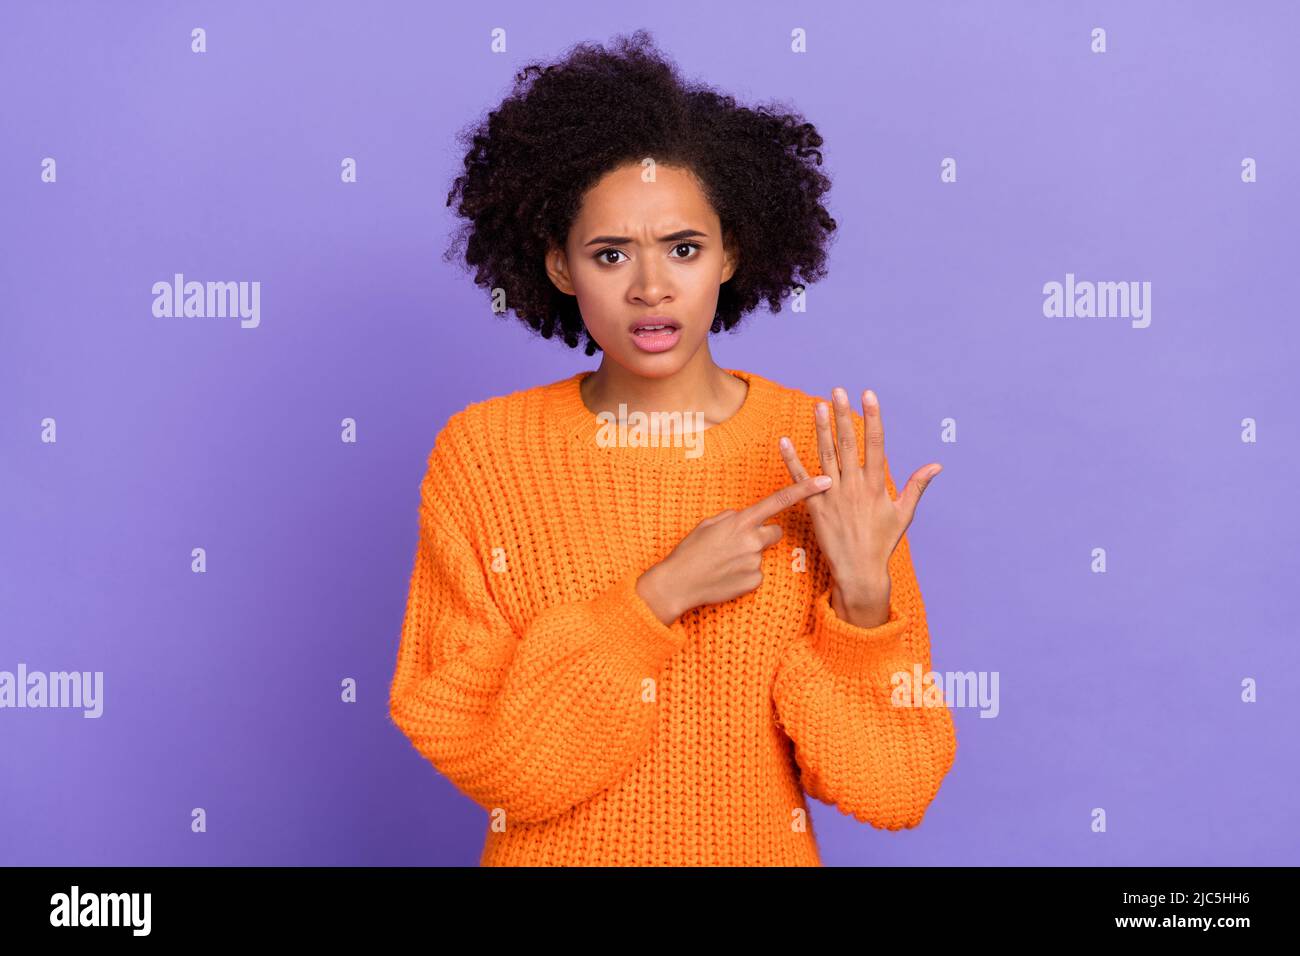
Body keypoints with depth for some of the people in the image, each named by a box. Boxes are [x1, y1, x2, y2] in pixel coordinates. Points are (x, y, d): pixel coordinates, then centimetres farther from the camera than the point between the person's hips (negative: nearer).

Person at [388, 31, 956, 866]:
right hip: (551, 850, 0)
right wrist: (662, 596, -23)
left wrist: (864, 596, -26)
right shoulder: (481, 454, -12)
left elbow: (892, 787, -11)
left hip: (759, 847, 1)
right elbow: (477, 752, -15)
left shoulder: (827, 456, -12)